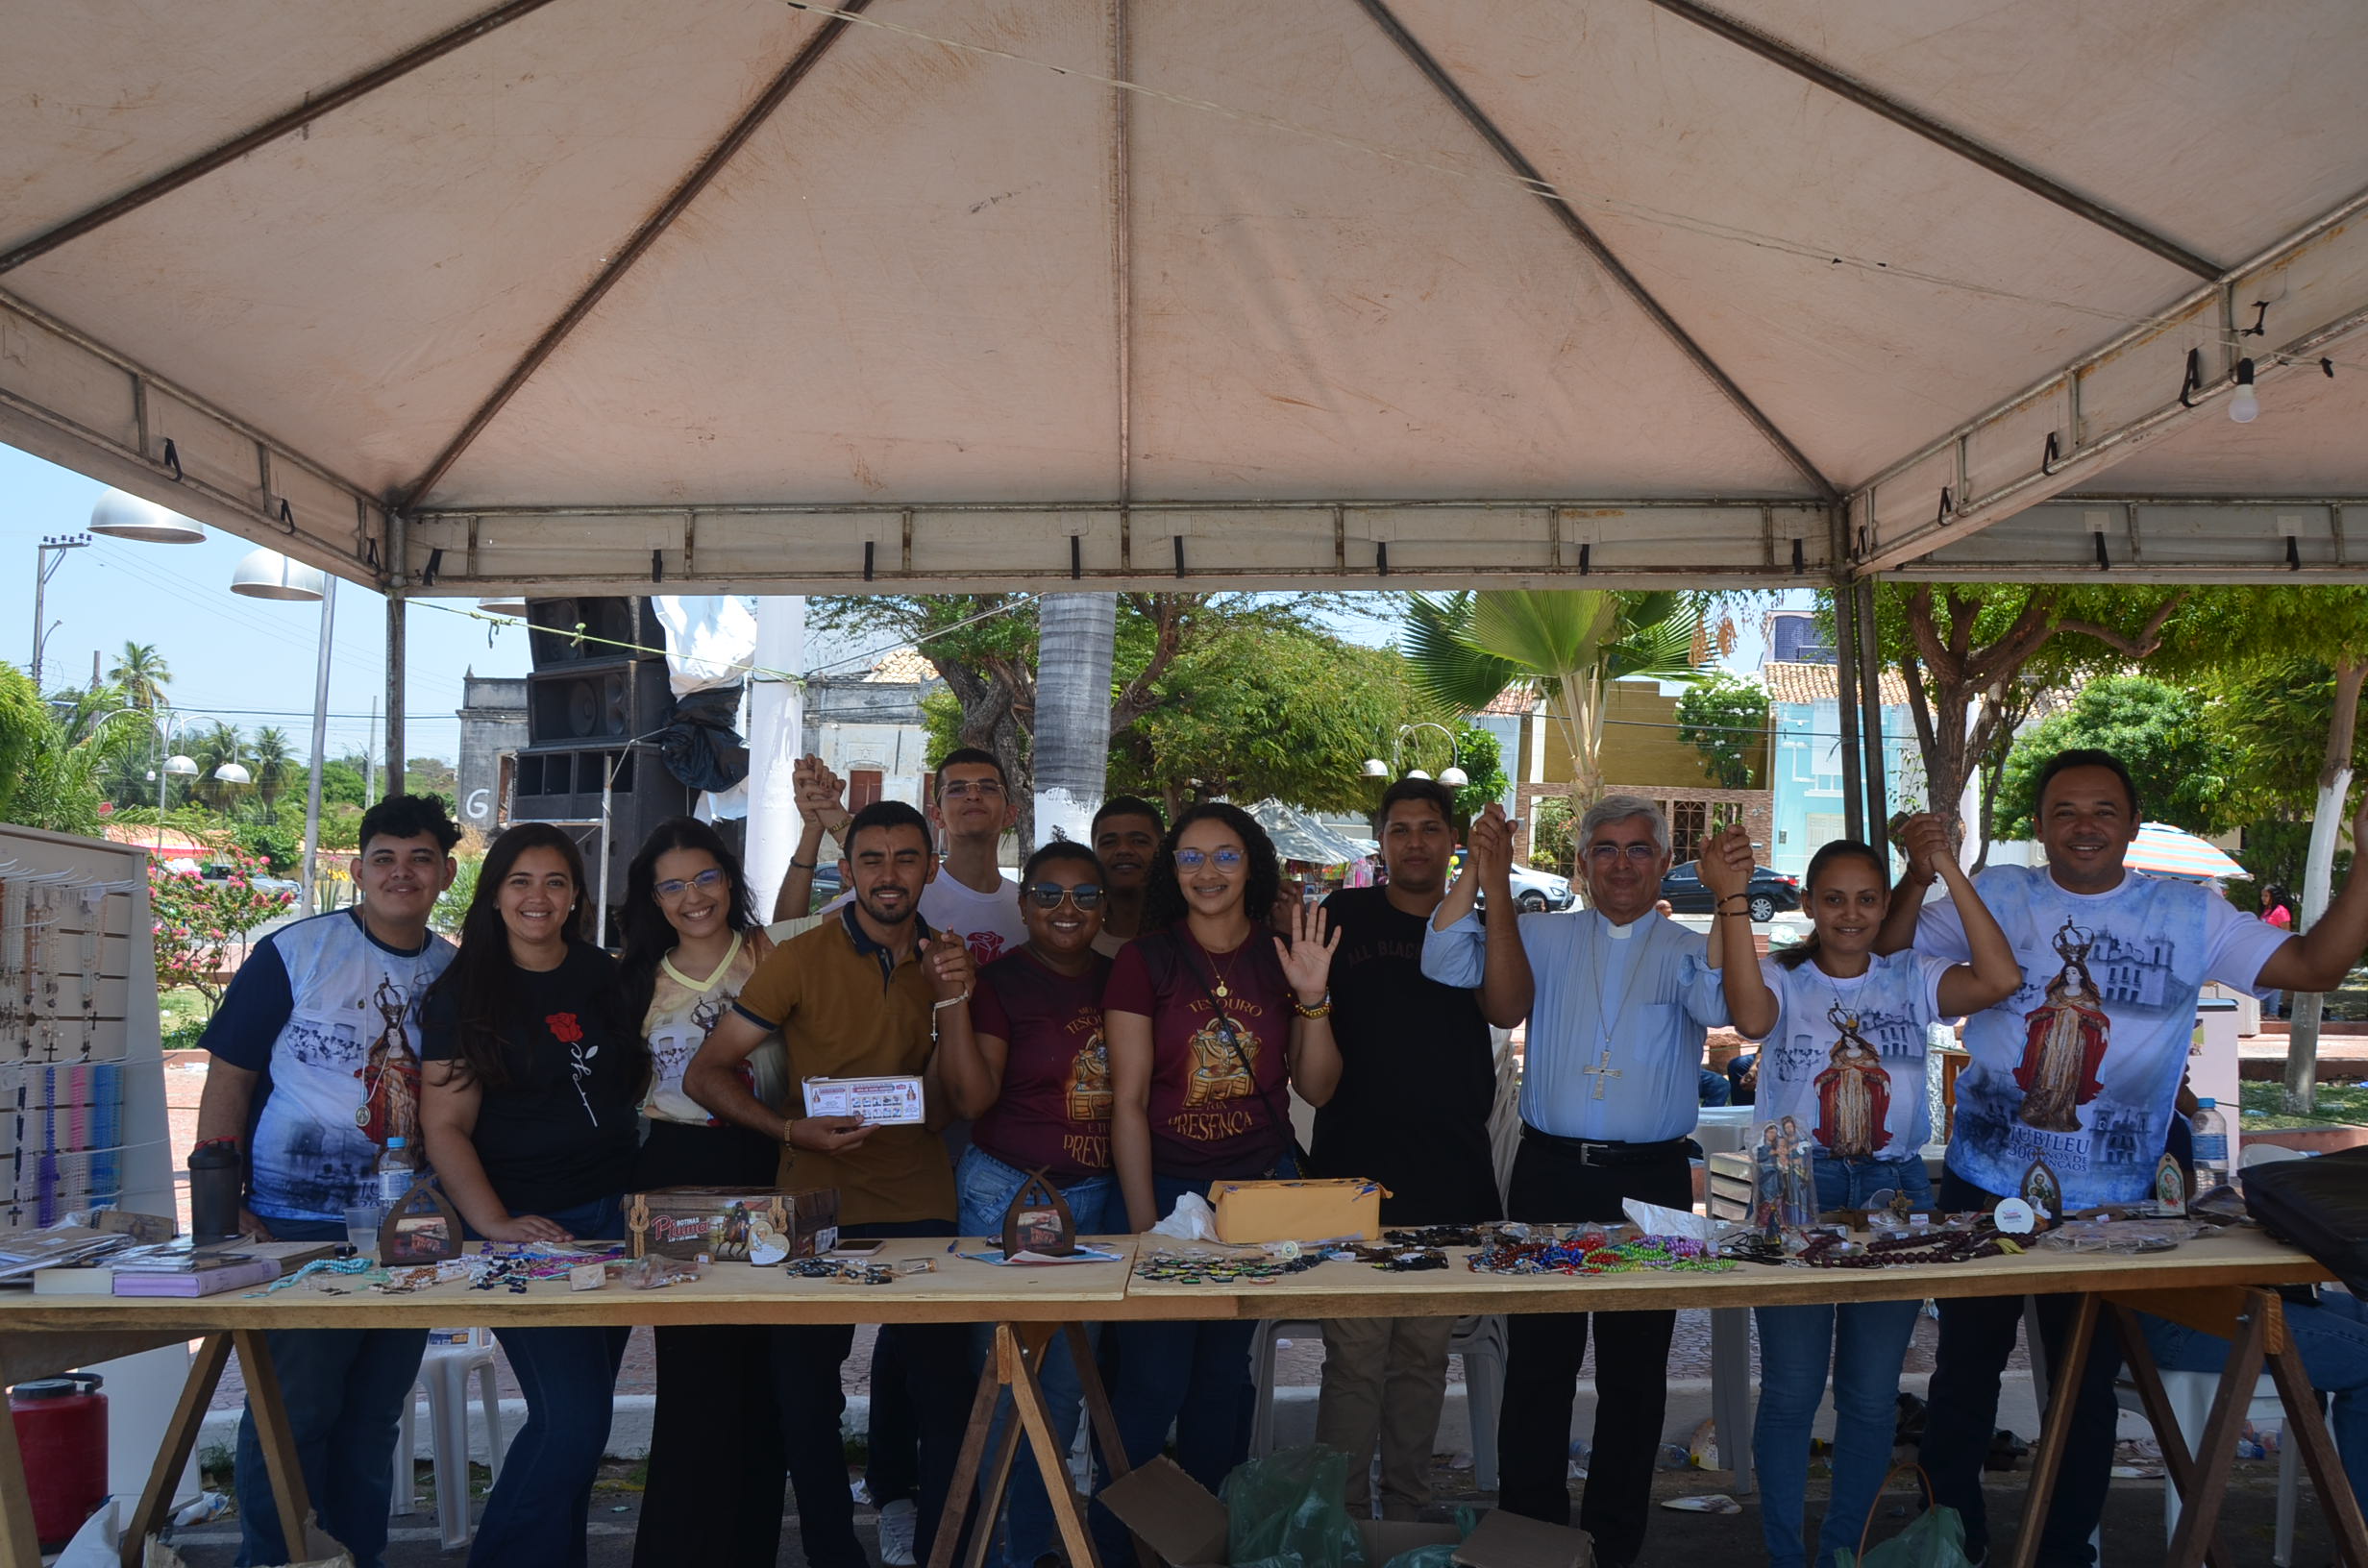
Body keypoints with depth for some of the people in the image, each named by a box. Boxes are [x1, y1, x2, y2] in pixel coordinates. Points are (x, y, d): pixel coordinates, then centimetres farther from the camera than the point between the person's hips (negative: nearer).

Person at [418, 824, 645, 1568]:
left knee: (578, 1417, 11)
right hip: (526, 1226, -5)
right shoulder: (462, 995, -3)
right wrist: (495, 1223, -22)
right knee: (573, 1419, -13)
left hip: (613, 1218, 5)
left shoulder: (606, 977, 9)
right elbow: (445, 1125, -8)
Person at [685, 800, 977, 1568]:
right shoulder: (802, 959, -6)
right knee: (806, 1402, 7)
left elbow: (946, 1096, -1)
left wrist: (955, 1000, -16)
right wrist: (791, 1128, -20)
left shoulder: (945, 959, 4)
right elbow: (704, 1074, -6)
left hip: (922, 1211, 2)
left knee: (947, 1400, -3)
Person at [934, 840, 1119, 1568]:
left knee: (1066, 1380, 13)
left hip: (1098, 1195, 5)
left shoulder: (1118, 979, 7)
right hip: (1008, 1194, -5)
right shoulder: (999, 981, -9)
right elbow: (972, 1098, -16)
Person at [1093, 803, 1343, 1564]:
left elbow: (1317, 1089, 3)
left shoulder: (1281, 957, 3)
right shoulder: (1145, 961, -7)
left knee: (1225, 1371, 13)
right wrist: (1144, 1227, -11)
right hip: (1168, 1186, -3)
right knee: (1153, 1380, -3)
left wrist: (1313, 999, -12)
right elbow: (1128, 1102, -8)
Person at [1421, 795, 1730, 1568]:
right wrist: (1480, 870, -14)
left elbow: (1719, 1001, -16)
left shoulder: (1687, 950, 6)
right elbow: (1446, 963, -5)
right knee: (1538, 1363, 6)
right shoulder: (1543, 936, 7)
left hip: (1652, 1179, 0)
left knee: (1635, 1369, 10)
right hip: (1550, 1174, 0)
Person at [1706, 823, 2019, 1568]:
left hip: (1893, 1194, 2)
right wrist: (1733, 900, -33)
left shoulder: (1910, 979, 4)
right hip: (1796, 1190, -2)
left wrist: (1948, 870, -17)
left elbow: (2001, 978, -14)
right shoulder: (1783, 978, -2)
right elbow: (1750, 1015, -26)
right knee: (1791, 1390, 3)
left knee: (1872, 1395, 9)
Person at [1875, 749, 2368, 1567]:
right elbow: (1888, 957, -1)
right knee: (1965, 1374, 12)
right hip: (1984, 1188, 0)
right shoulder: (1994, 895, -2)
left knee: (2086, 1388, 13)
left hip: (2108, 1204, 0)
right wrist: (1919, 875, -17)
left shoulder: (2189, 914, -1)